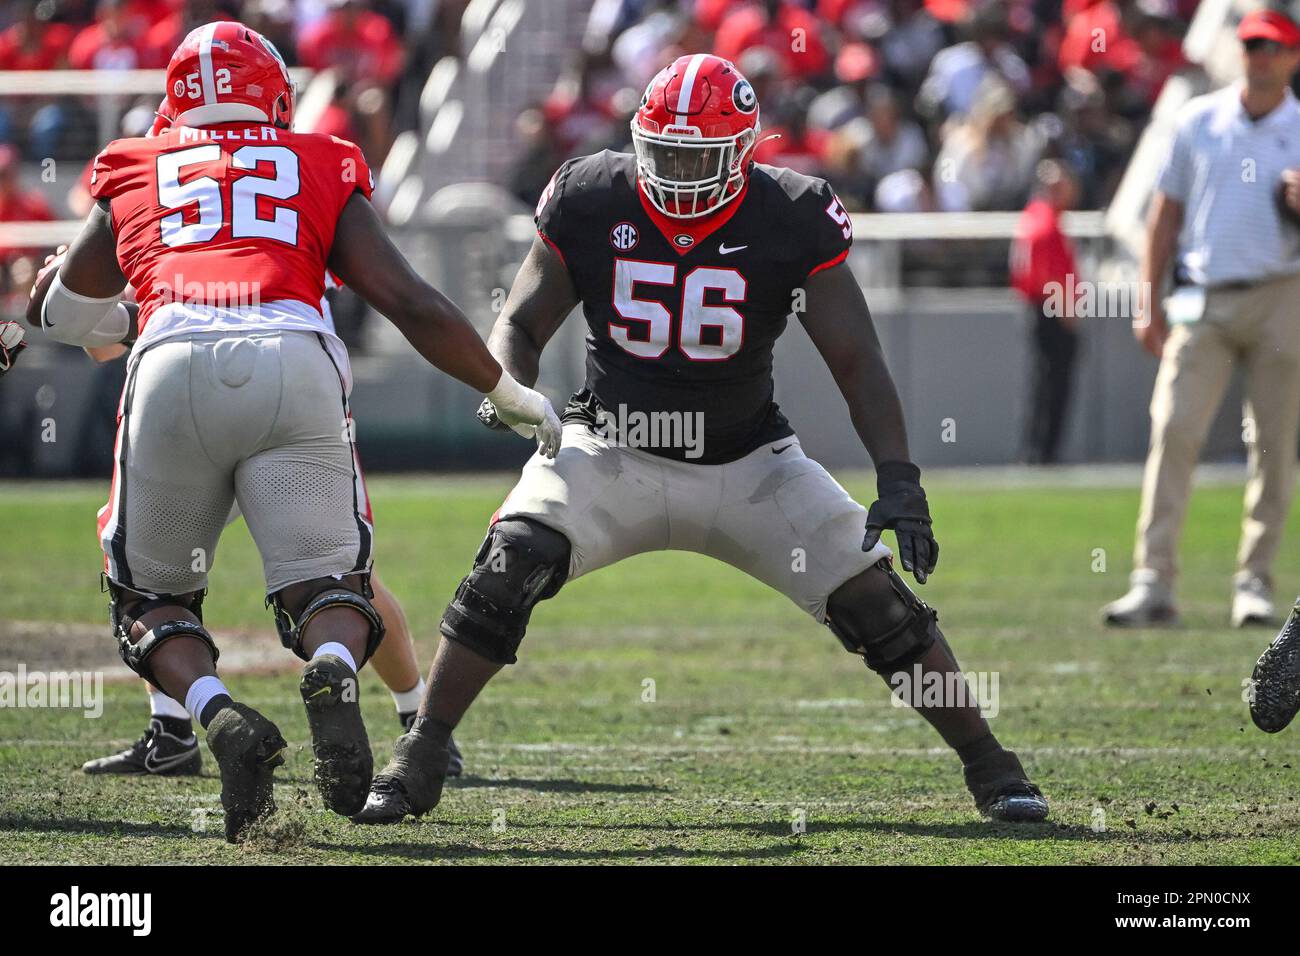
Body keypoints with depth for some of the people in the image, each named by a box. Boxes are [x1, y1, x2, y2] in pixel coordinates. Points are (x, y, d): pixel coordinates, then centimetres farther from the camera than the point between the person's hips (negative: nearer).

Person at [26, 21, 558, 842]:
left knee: (151, 597, 17)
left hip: (172, 373, 0)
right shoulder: (323, 174, 24)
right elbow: (412, 305, 16)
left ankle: (219, 716, -13)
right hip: (292, 367, 0)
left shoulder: (135, 176, 27)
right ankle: (335, 678, -28)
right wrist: (512, 395, 25)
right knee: (326, 584, 8)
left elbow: (57, 310, 39)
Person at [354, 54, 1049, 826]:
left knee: (871, 594, -12)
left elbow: (858, 360, -13)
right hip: (616, 450, 0)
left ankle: (992, 770, 6)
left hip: (748, 464, 0)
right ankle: (419, 764, -13)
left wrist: (899, 482, -24)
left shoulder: (791, 221, -14)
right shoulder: (590, 205, -10)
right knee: (511, 565, -24)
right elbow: (522, 326, 0)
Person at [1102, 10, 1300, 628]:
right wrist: (1149, 301, 6)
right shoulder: (1198, 121, 9)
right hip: (1202, 300, 1)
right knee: (1173, 432, -11)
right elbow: (1167, 212, 11)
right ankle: (1153, 583, -14)